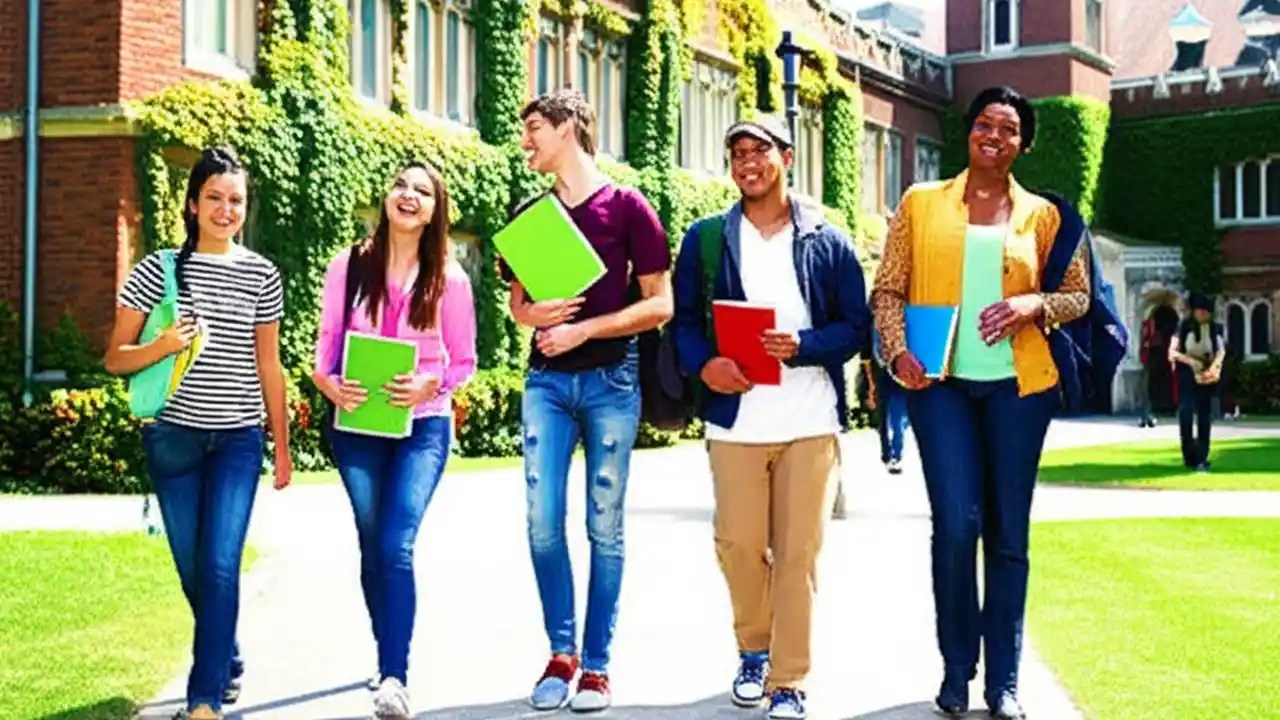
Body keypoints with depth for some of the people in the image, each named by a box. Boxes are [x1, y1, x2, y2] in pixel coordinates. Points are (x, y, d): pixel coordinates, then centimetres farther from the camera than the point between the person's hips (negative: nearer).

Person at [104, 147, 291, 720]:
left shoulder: (261, 275, 3)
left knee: (220, 564, -11)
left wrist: (282, 446, 11)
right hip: (173, 435, 0)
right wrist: (162, 347, -20)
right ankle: (228, 663, 33)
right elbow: (114, 359, 0)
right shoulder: (159, 269, -1)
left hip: (239, 438, 0)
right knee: (193, 569, 9)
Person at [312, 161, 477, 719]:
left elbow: (464, 360, 3)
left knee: (396, 547, -16)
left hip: (423, 426, -2)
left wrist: (430, 386, -17)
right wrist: (330, 385, -17)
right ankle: (389, 659, 28)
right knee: (372, 548, 10)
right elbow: (326, 347, 3)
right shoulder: (349, 266, 1)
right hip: (357, 425, 2)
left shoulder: (448, 278, -2)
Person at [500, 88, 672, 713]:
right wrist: (536, 313, -7)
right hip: (546, 380, 4)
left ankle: (596, 666, 9)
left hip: (610, 378, -4)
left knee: (605, 527, 2)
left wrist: (584, 328, -14)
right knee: (542, 523, -2)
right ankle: (561, 653, 13)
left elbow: (659, 305, -5)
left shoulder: (627, 207, -2)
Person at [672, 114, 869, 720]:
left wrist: (802, 346, -13)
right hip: (735, 417, 1)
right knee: (738, 544, 2)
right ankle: (753, 650, 27)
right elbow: (683, 318, 7)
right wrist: (703, 363, -13)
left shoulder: (828, 241, 7)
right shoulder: (705, 237, 9)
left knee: (799, 552, -1)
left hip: (811, 420, -1)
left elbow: (856, 326, 5)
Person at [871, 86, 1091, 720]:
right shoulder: (921, 204, 7)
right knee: (956, 524, -10)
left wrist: (1033, 304, -9)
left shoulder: (1042, 214, 9)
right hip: (941, 383, -1)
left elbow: (1078, 296, 11)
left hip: (1017, 385, 1)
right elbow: (888, 288, 6)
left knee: (1008, 533, 5)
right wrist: (898, 351, -10)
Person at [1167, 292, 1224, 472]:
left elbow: (1221, 350, -6)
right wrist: (1190, 360, -19)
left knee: (1204, 417, 4)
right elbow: (1172, 351, -3)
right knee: (1186, 414, -6)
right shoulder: (1183, 328, -1)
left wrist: (1213, 366, -25)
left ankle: (1202, 459, 11)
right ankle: (1189, 456, 4)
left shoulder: (1215, 329, 1)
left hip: (1206, 377, 1)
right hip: (1187, 375, -1)